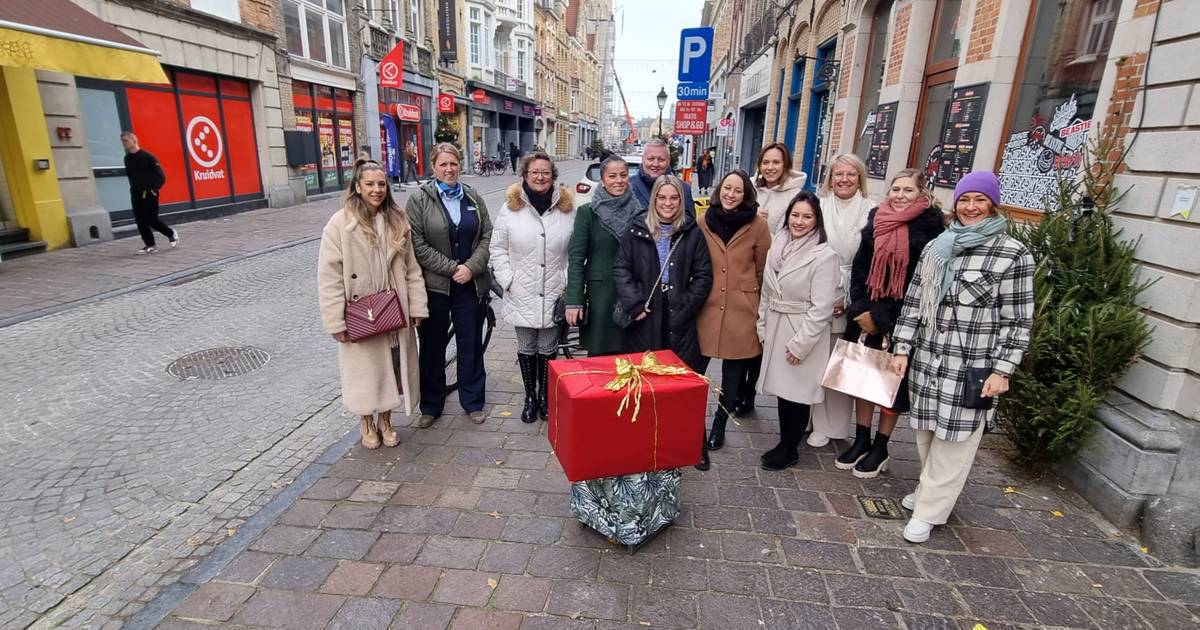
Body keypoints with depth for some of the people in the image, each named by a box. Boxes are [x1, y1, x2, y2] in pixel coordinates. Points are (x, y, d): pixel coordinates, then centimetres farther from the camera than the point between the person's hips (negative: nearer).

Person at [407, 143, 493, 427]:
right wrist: (452, 268, -13)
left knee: (471, 344, 11)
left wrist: (471, 267, -10)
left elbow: (487, 236, 4)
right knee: (432, 346, 9)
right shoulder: (419, 199, -2)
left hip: (471, 284, 2)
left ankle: (472, 401, 26)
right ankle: (431, 405, 25)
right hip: (434, 285, -2)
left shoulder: (473, 197, 8)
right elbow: (417, 244, -9)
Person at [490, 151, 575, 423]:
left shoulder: (567, 207, 1)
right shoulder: (510, 207, -1)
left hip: (554, 294, 0)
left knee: (548, 348, 9)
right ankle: (530, 397, 27)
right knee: (526, 347, 11)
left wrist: (568, 281, -3)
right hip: (522, 295, 0)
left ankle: (544, 396, 28)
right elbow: (497, 249, 2)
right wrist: (508, 280, -5)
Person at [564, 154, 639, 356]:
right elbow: (576, 259, -6)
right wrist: (573, 301, -11)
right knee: (598, 355, 5)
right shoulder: (587, 212, -3)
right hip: (600, 293, -2)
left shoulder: (638, 211, 5)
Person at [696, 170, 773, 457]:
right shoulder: (704, 221, 1)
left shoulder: (758, 225, -5)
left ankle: (719, 425, 28)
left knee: (733, 369, 10)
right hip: (707, 305, 1)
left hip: (742, 308, -1)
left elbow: (763, 269, 4)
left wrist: (750, 296, 10)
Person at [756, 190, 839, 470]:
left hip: (803, 332, -5)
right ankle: (784, 442, 29)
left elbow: (821, 307, -15)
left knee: (797, 391, 5)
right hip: (775, 328, 6)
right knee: (781, 387, 13)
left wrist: (800, 343, -15)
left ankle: (790, 449, 22)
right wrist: (763, 326, 9)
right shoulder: (778, 244, 6)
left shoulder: (824, 255, -13)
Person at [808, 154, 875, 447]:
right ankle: (819, 424, 16)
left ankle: (838, 425, 21)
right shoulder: (819, 207, 2)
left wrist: (850, 298, -6)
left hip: (850, 301, 0)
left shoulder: (870, 211, 0)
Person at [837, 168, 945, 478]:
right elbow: (860, 266, 5)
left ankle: (880, 448, 22)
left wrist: (880, 316, -13)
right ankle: (861, 440, 24)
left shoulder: (930, 225, -8)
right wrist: (861, 310, -5)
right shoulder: (877, 218, 5)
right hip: (866, 312, 4)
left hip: (902, 319, -4)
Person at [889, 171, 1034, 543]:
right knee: (927, 435, 16)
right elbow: (913, 302, 10)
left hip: (973, 369, -4)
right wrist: (902, 348, 6)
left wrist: (1002, 370, -11)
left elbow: (1017, 321, -5)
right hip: (927, 360, 5)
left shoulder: (1013, 254, -5)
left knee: (953, 442, 4)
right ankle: (930, 489, 37)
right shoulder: (936, 247, 8)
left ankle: (929, 510, 18)